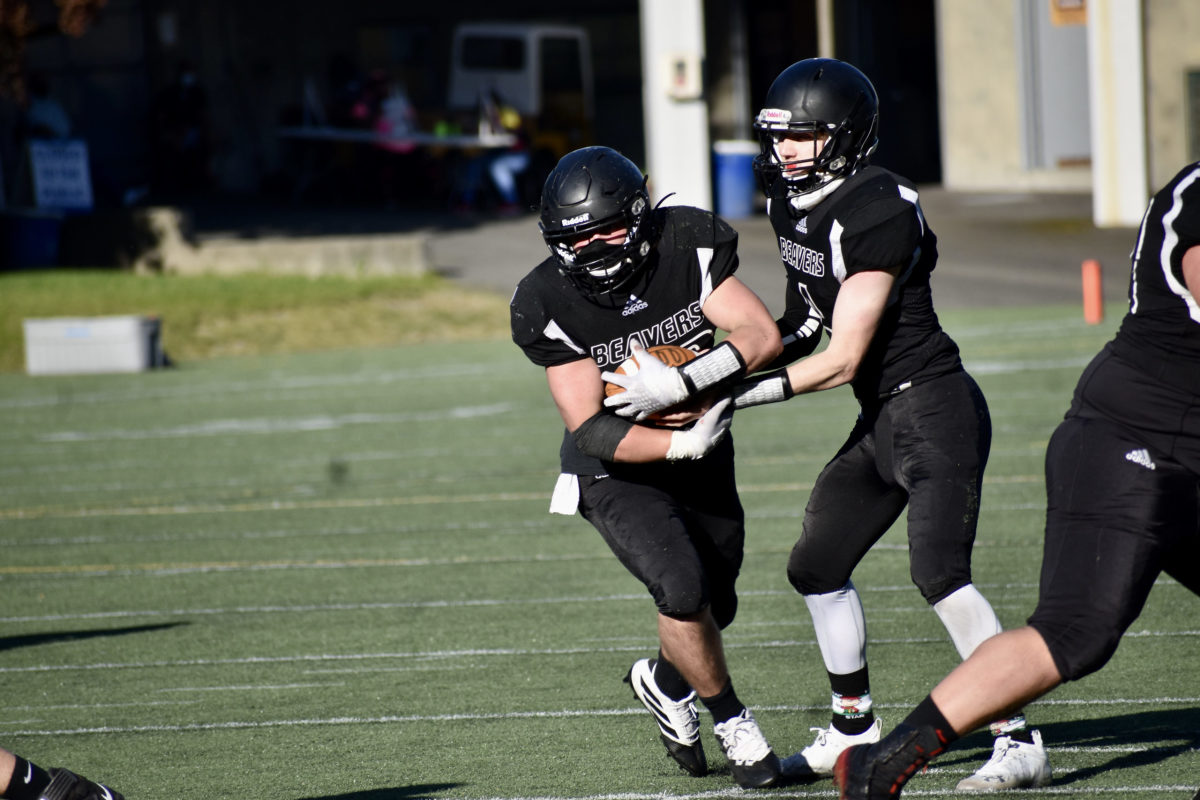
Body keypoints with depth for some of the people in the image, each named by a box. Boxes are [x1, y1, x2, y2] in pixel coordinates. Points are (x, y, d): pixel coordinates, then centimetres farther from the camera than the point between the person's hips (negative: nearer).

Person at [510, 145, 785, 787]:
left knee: (714, 607, 13)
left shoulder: (687, 246, -18)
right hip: (619, 472, -4)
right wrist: (683, 444, -39)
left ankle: (662, 680, 46)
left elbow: (762, 335, -22)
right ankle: (731, 722, 1)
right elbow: (590, 430, -25)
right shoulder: (549, 302, -24)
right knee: (683, 587, -23)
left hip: (701, 460, 4)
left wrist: (686, 380, -39)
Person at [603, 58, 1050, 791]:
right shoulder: (791, 202, 6)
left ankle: (1020, 743, -16)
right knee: (817, 567, 14)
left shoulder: (878, 213, -22)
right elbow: (808, 323, 16)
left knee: (939, 571, -21)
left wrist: (729, 395, -20)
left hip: (935, 408, -10)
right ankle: (855, 729, 27)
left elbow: (842, 359, -21)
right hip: (883, 420, 10)